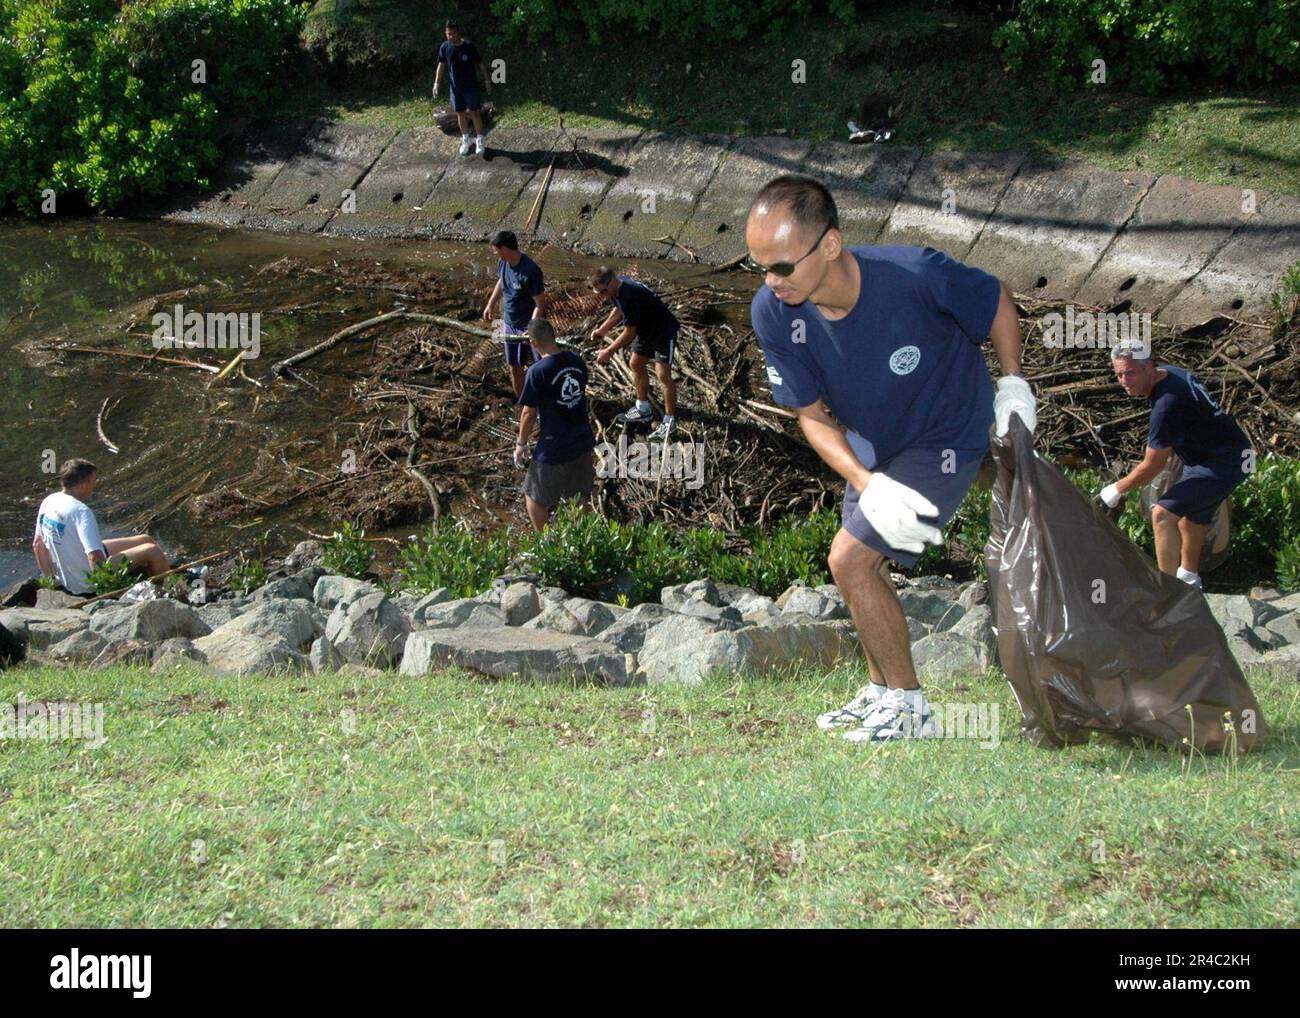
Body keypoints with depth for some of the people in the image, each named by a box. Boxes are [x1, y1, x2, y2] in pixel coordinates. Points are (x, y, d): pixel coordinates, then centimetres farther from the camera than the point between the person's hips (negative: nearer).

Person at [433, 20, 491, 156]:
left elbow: (480, 64, -5)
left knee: (475, 113, -1)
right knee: (460, 113, 12)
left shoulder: (469, 46, -15)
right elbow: (441, 66, 2)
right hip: (455, 87, 3)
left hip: (471, 86, -3)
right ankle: (465, 140, 28)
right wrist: (437, 83, -6)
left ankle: (479, 140, 14)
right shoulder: (444, 48, -7)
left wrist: (487, 80, -2)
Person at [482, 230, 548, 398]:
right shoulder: (503, 263, -5)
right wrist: (490, 305, 17)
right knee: (514, 367, 17)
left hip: (529, 326, -8)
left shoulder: (530, 271, -29)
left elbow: (540, 304, -24)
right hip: (510, 324, 8)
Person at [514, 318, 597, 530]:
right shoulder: (576, 360, -3)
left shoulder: (537, 372, -21)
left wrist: (521, 444, 0)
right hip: (583, 442, 6)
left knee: (535, 497, 14)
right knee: (580, 497, 21)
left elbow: (529, 413, -13)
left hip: (553, 449, -6)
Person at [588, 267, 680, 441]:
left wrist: (609, 352, -20)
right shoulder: (616, 288, -6)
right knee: (635, 364, 18)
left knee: (663, 374, -14)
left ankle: (669, 421, -6)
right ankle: (643, 410, 33)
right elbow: (619, 310, 15)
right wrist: (603, 329, 3)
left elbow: (629, 333, -28)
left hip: (664, 330, -10)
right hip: (646, 330, 10)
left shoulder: (629, 296, -35)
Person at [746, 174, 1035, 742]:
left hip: (946, 437, -6)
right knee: (864, 565, 16)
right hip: (872, 444, 6)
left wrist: (1012, 385, -12)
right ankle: (882, 692, 37)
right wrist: (867, 485, -28)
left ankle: (909, 710, 0)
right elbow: (812, 415, -14)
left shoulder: (915, 275, -37)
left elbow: (996, 299, -14)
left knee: (851, 559, -14)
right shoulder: (773, 313, -24)